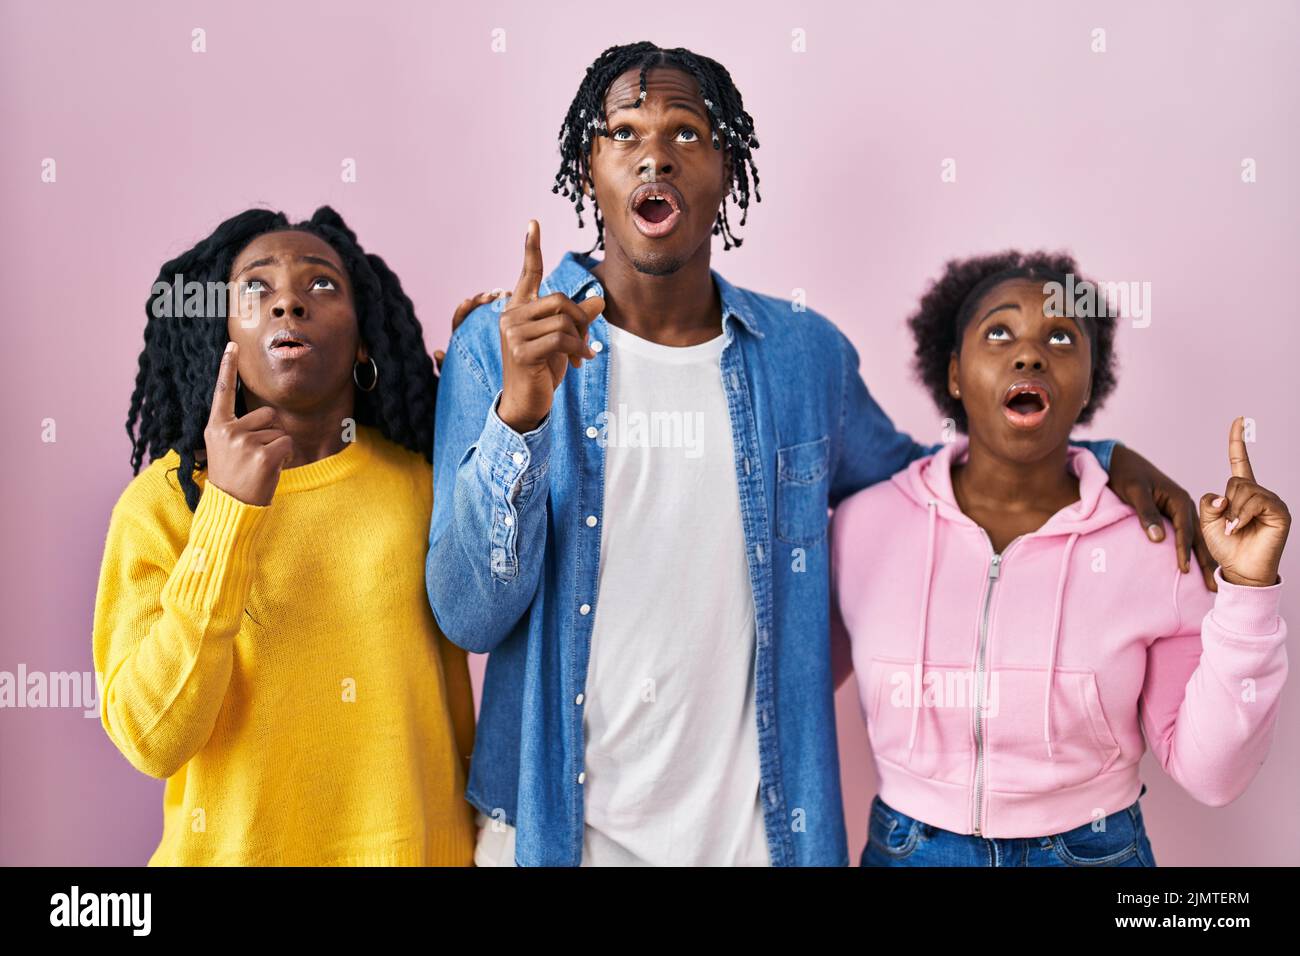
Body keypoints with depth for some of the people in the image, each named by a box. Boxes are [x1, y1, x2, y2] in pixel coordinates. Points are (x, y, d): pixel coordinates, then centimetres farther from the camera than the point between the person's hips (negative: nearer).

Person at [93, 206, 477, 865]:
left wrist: (473, 835, 13)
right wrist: (228, 507, -25)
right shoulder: (161, 499, -9)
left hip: (418, 842, 2)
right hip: (237, 845, -1)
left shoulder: (417, 481, -4)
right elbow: (153, 742, -19)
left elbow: (452, 690, 5)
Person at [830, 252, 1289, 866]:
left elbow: (1210, 772, -10)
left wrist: (1247, 587, -18)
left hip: (1093, 852, 0)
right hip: (907, 849, 0)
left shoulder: (1155, 540, -11)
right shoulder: (864, 525, -12)